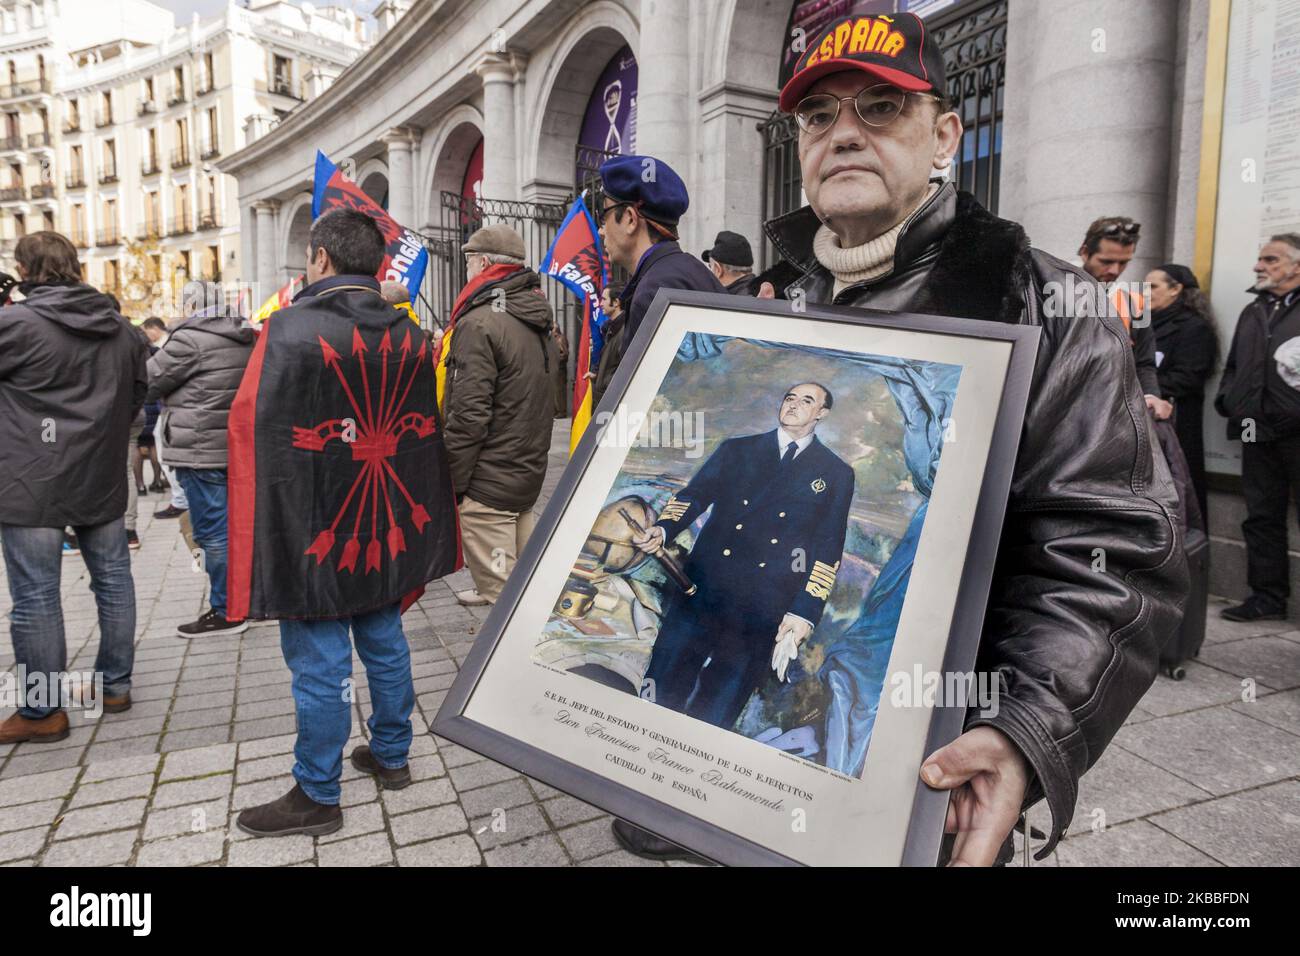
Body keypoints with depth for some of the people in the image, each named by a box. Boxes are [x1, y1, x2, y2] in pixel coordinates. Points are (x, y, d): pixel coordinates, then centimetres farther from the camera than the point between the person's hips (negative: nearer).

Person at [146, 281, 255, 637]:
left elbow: (149, 381, -4)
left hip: (202, 451, -8)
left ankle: (226, 612, 5)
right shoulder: (248, 339, 12)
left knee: (213, 531, -1)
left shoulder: (190, 338, -12)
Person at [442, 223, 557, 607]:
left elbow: (469, 413, -21)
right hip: (531, 467, 10)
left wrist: (451, 479, -14)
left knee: (501, 585, 0)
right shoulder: (538, 317, 10)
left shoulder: (480, 321, -18)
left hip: (490, 478, -10)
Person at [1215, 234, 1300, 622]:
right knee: (1262, 517, 10)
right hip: (1258, 431, 6)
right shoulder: (1252, 312, 20)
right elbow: (1233, 365, 25)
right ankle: (1268, 596, 18)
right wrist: (1226, 397, 8)